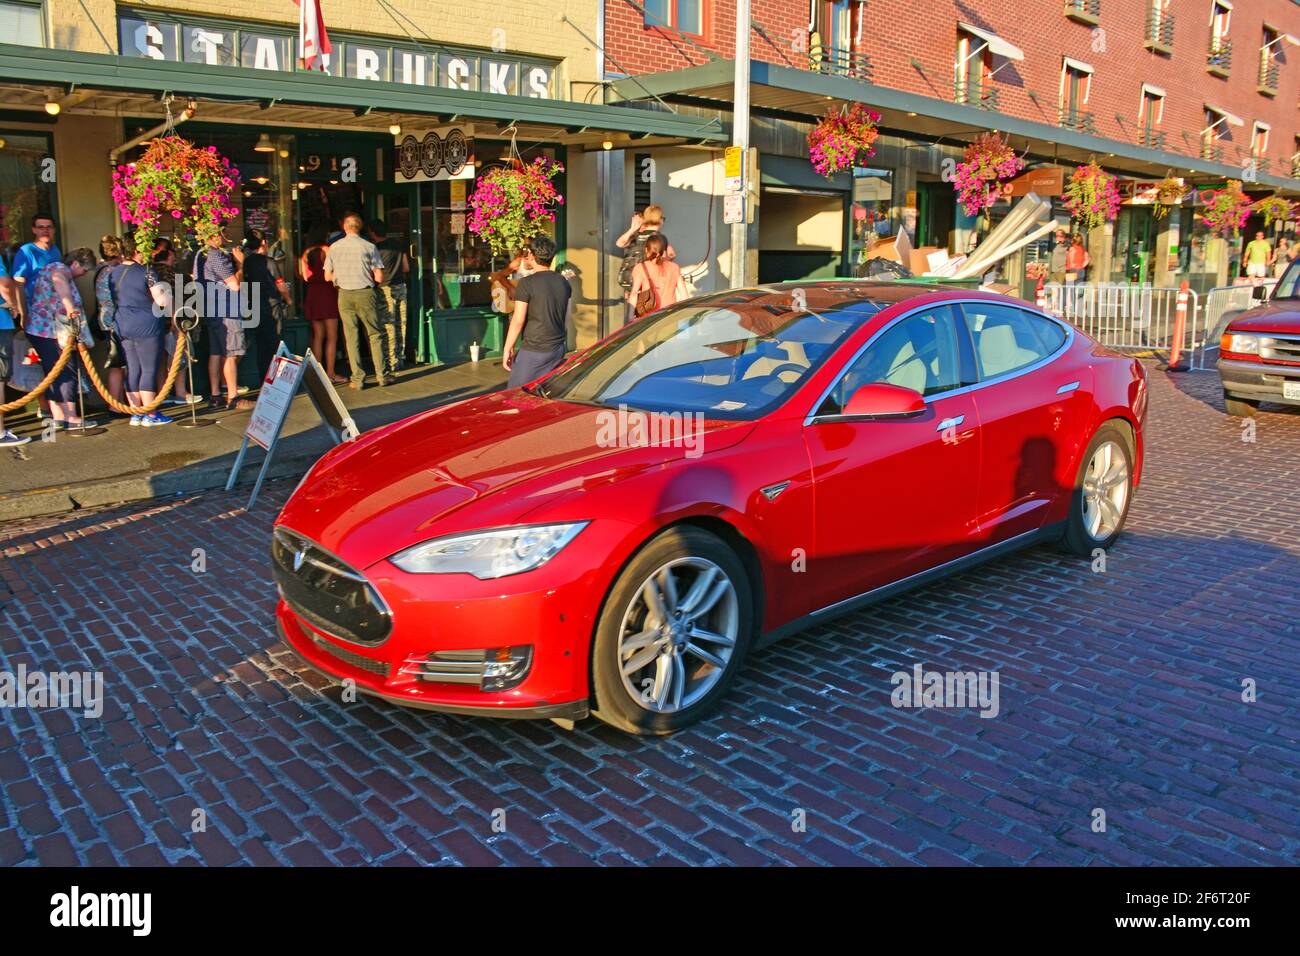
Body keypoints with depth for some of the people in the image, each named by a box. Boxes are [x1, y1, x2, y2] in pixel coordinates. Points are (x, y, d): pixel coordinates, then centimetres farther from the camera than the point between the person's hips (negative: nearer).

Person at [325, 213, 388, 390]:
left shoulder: (334, 247, 2)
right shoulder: (369, 247, -5)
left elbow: (328, 276, 7)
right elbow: (379, 278, -6)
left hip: (344, 295, 2)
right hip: (365, 294, -2)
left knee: (351, 337, 6)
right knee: (375, 334, 8)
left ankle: (357, 378, 6)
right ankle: (381, 375, 6)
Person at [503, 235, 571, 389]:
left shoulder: (526, 283, -13)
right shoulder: (563, 282, 6)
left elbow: (518, 320, -14)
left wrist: (507, 349, -7)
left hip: (533, 351, -6)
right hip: (558, 349, 7)